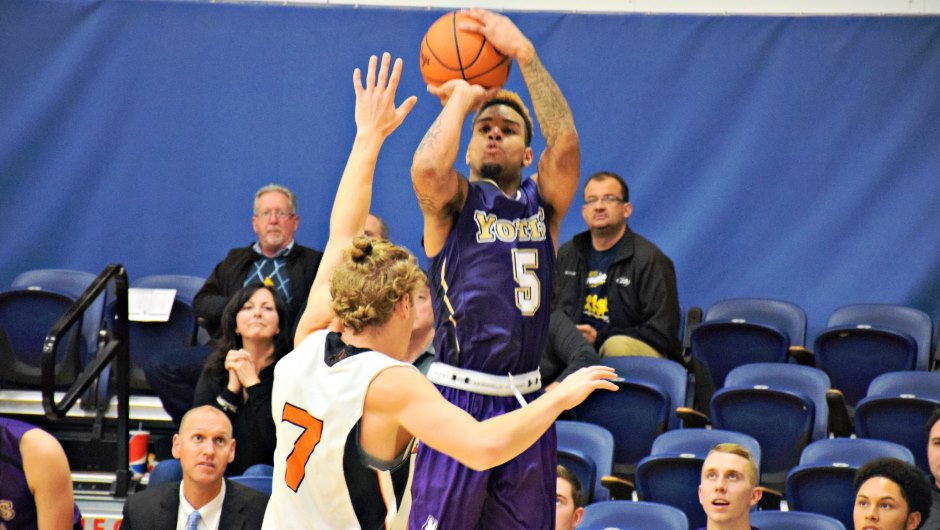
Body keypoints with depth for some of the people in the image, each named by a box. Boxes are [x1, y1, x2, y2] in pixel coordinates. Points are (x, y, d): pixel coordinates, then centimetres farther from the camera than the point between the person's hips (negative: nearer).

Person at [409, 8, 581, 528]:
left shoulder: (542, 202, 12)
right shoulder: (454, 201, 3)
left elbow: (565, 143, -8)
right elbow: (427, 167, -21)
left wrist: (524, 55, -14)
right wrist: (461, 99, -5)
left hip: (525, 402, 4)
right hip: (459, 397, -4)